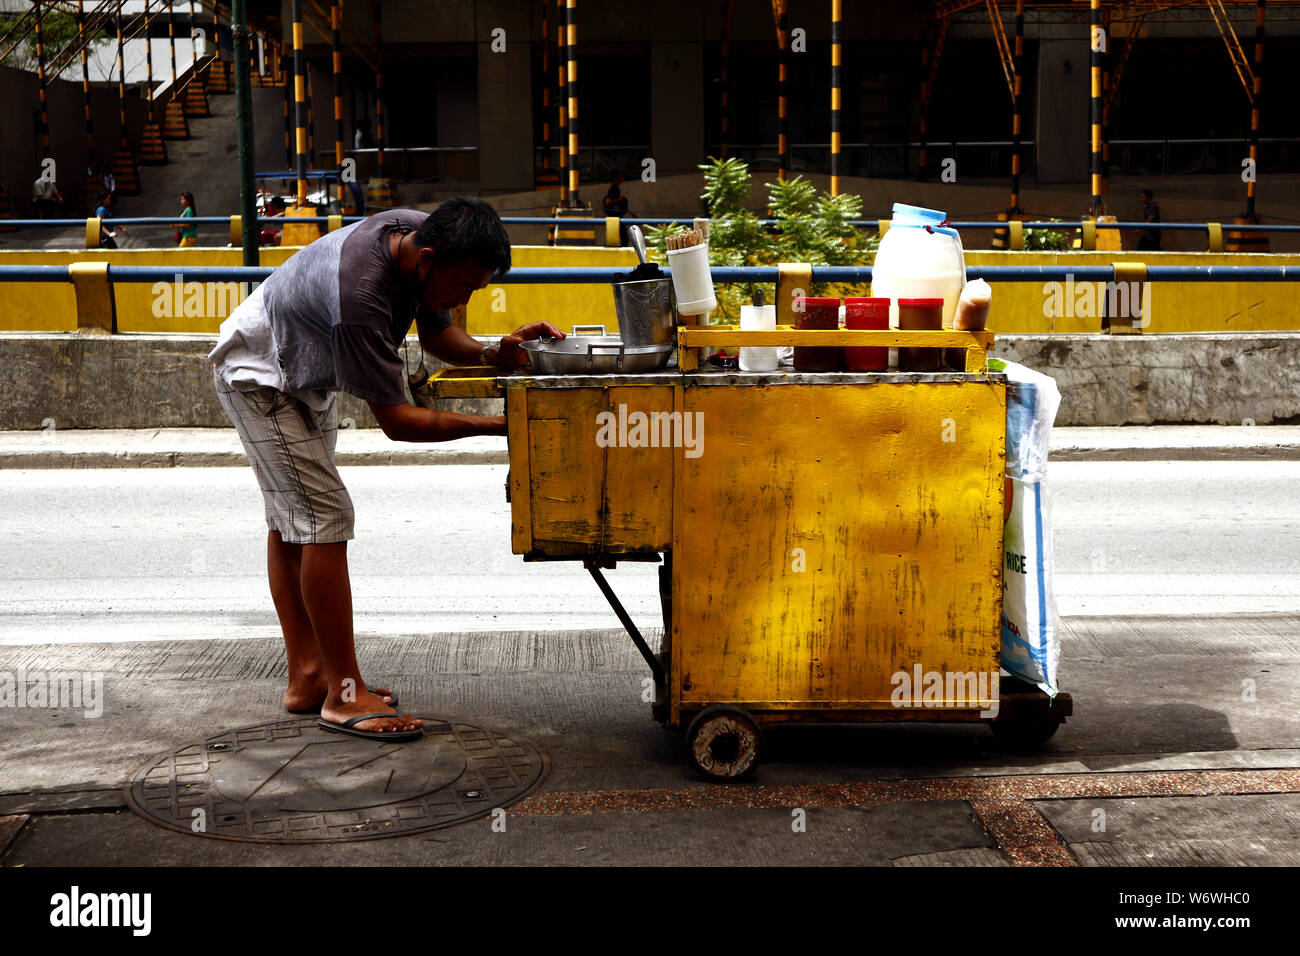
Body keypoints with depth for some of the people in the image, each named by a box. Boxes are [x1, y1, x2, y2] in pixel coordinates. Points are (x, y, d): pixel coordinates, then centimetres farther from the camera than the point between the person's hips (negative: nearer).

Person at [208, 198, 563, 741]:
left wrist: (492, 355, -19)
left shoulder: (422, 234, -16)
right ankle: (344, 694, -10)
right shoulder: (361, 296, -41)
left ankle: (307, 678, 18)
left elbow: (436, 333, 0)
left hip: (309, 376, 9)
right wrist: (495, 425, -34)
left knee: (291, 520, 11)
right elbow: (396, 421, -33)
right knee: (323, 515, -15)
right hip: (259, 379, -9)